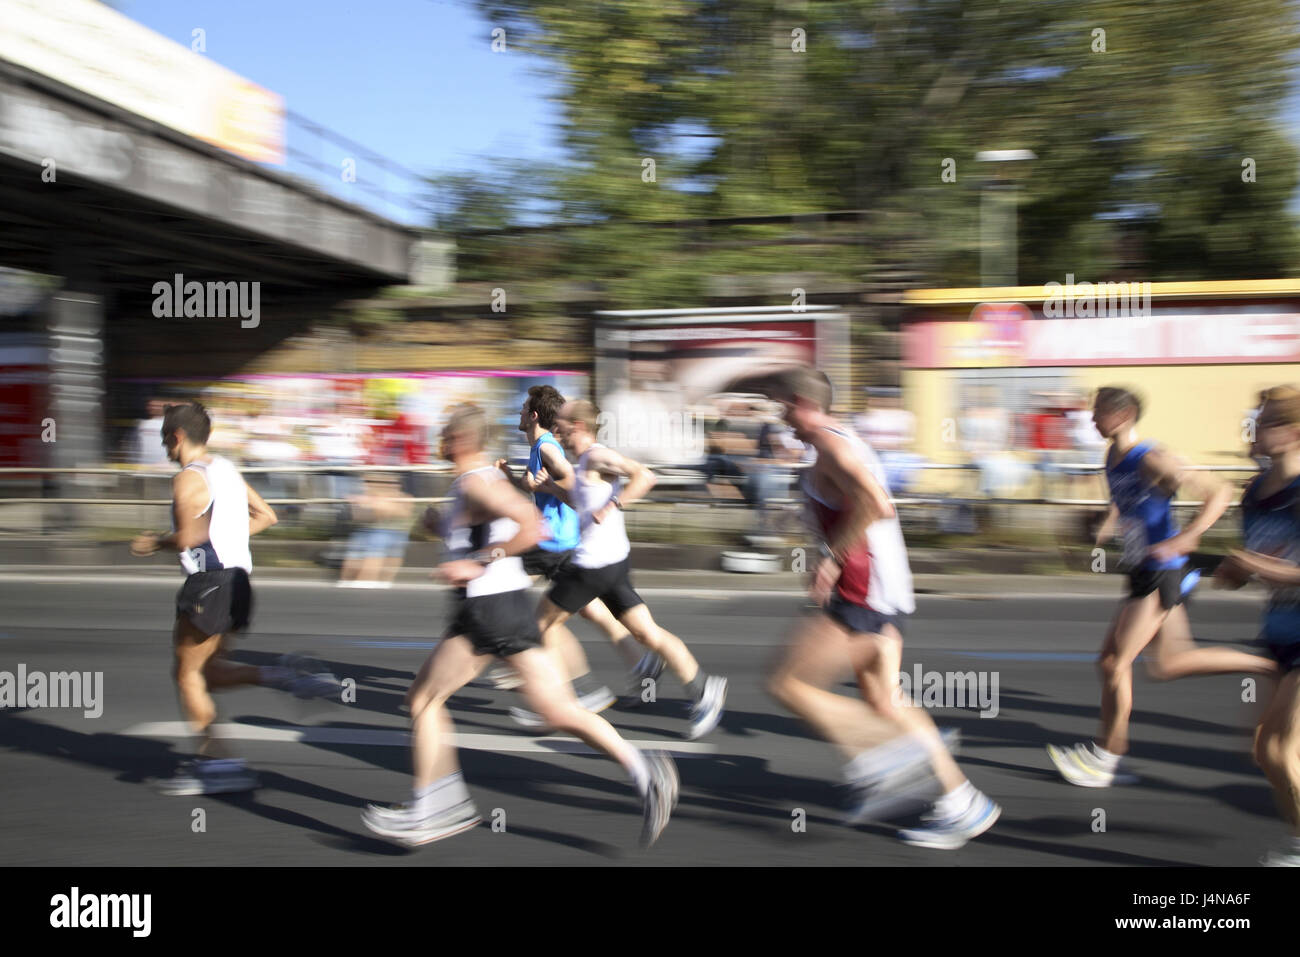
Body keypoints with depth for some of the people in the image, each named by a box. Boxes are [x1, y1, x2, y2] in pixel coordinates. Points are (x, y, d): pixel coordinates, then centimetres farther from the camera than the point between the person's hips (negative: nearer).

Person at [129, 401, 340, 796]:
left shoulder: (188, 479, -12)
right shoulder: (226, 469, 15)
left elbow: (189, 537, -23)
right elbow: (266, 515, 17)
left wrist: (155, 543, -5)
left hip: (210, 581, -9)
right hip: (238, 575, 9)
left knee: (187, 674, 3)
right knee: (206, 669, 16)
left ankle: (217, 760, 4)